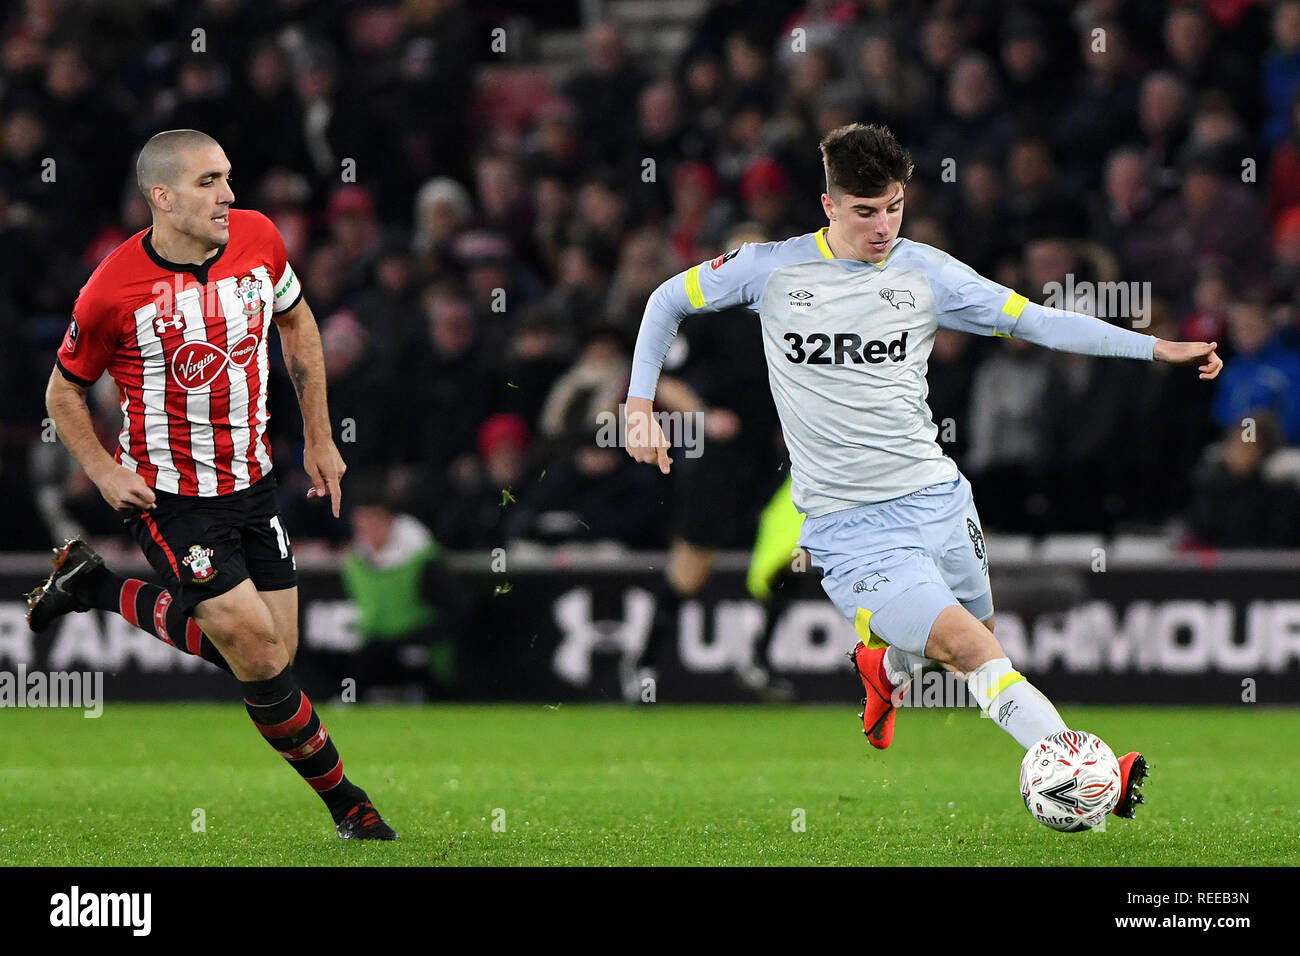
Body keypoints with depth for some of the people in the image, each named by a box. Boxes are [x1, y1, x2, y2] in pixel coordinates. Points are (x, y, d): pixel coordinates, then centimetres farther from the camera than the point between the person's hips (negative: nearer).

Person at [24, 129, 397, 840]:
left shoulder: (257, 237, -5)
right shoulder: (114, 289, -18)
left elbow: (295, 321, 15)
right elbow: (64, 390, -1)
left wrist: (318, 438, 14)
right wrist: (104, 471, -15)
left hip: (252, 482, 6)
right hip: (169, 497, -6)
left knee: (270, 655, 5)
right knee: (257, 647, -17)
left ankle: (100, 589, 21)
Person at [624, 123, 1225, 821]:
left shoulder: (926, 272, 2)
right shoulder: (771, 268, -2)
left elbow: (1033, 320, 3)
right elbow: (669, 300, 13)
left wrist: (1156, 348, -6)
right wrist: (640, 405, 4)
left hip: (937, 498, 5)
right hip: (850, 530, -4)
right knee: (979, 655, -19)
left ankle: (884, 668, 52)